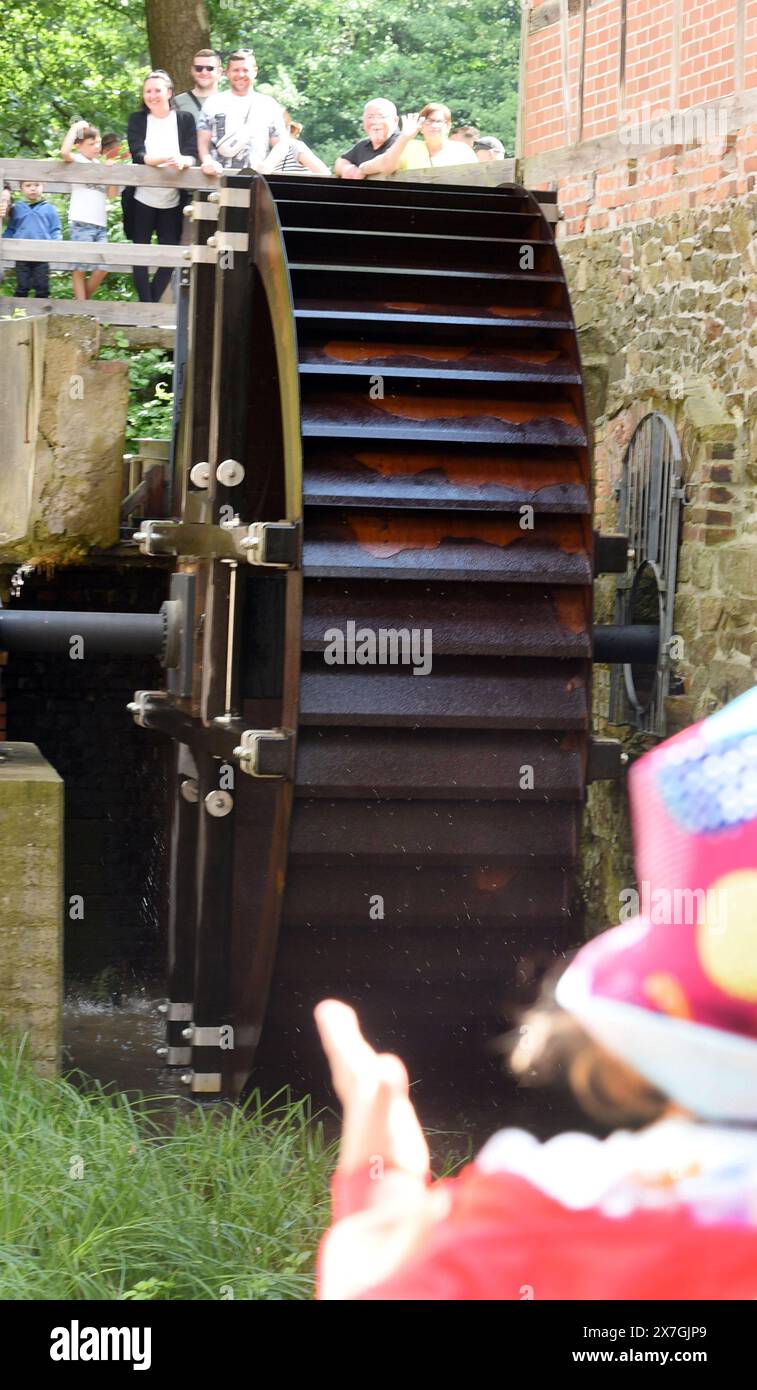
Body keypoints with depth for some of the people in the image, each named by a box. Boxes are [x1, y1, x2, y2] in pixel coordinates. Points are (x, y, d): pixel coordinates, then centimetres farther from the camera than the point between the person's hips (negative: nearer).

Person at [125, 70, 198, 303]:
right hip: (142, 199, -1)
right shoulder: (137, 120, 1)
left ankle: (152, 305, 16)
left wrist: (182, 161, -32)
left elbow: (192, 155, -7)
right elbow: (137, 155, -13)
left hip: (172, 202, 1)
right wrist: (166, 159, -32)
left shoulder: (185, 119, 2)